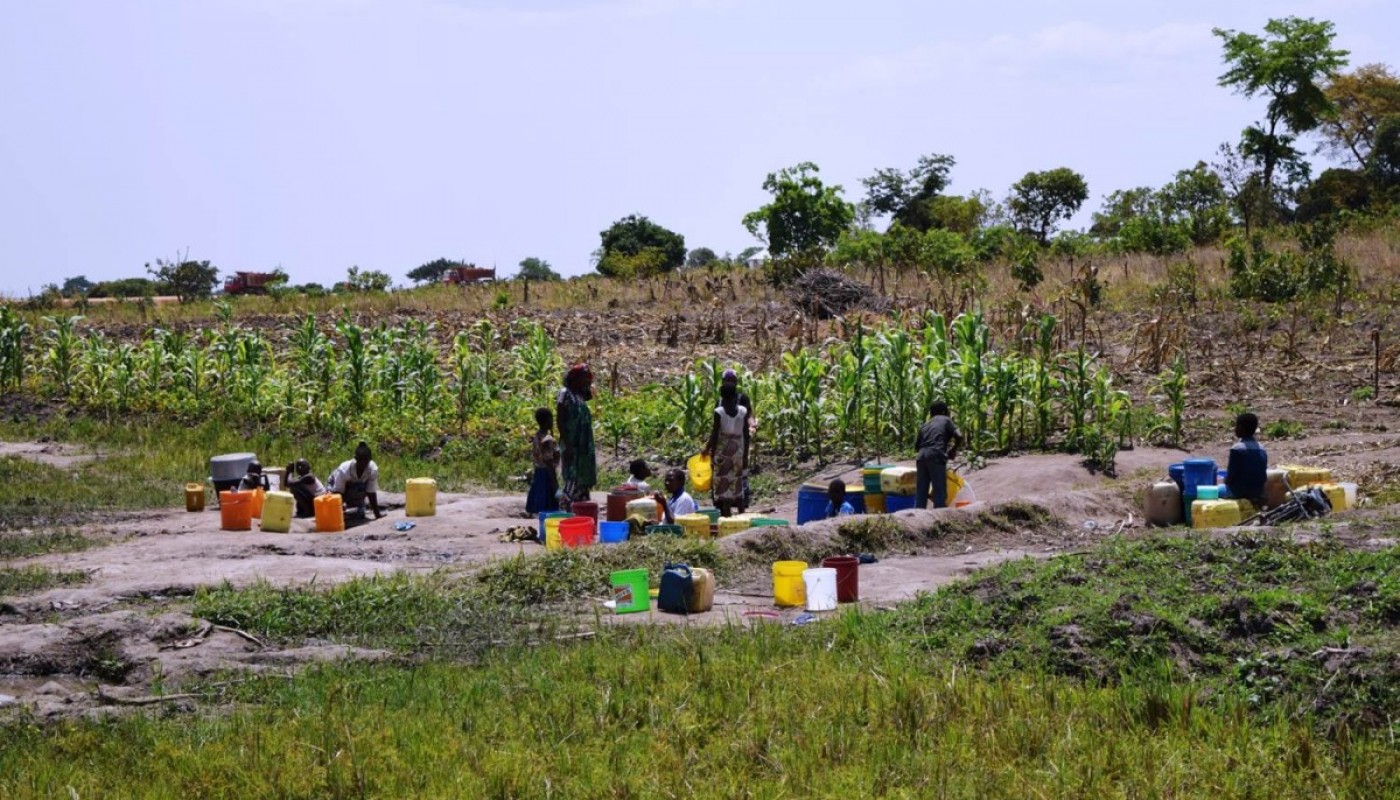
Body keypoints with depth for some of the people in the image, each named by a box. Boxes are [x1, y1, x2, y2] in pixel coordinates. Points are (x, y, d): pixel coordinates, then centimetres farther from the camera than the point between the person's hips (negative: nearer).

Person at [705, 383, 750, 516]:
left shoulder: (719, 412, -10)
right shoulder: (743, 411, -2)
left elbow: (714, 435, -9)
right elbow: (746, 436, 1)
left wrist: (709, 450, 3)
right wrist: (745, 456, 8)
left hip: (723, 451, -3)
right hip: (738, 451, 3)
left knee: (723, 485, 1)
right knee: (738, 485, 12)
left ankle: (726, 516, -3)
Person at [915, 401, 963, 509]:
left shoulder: (925, 425, 27)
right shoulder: (946, 420, 14)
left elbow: (916, 447, 24)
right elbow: (959, 437, -1)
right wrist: (953, 451, 14)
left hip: (922, 457, 5)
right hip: (936, 457, -5)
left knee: (921, 493, 8)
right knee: (940, 492, -3)